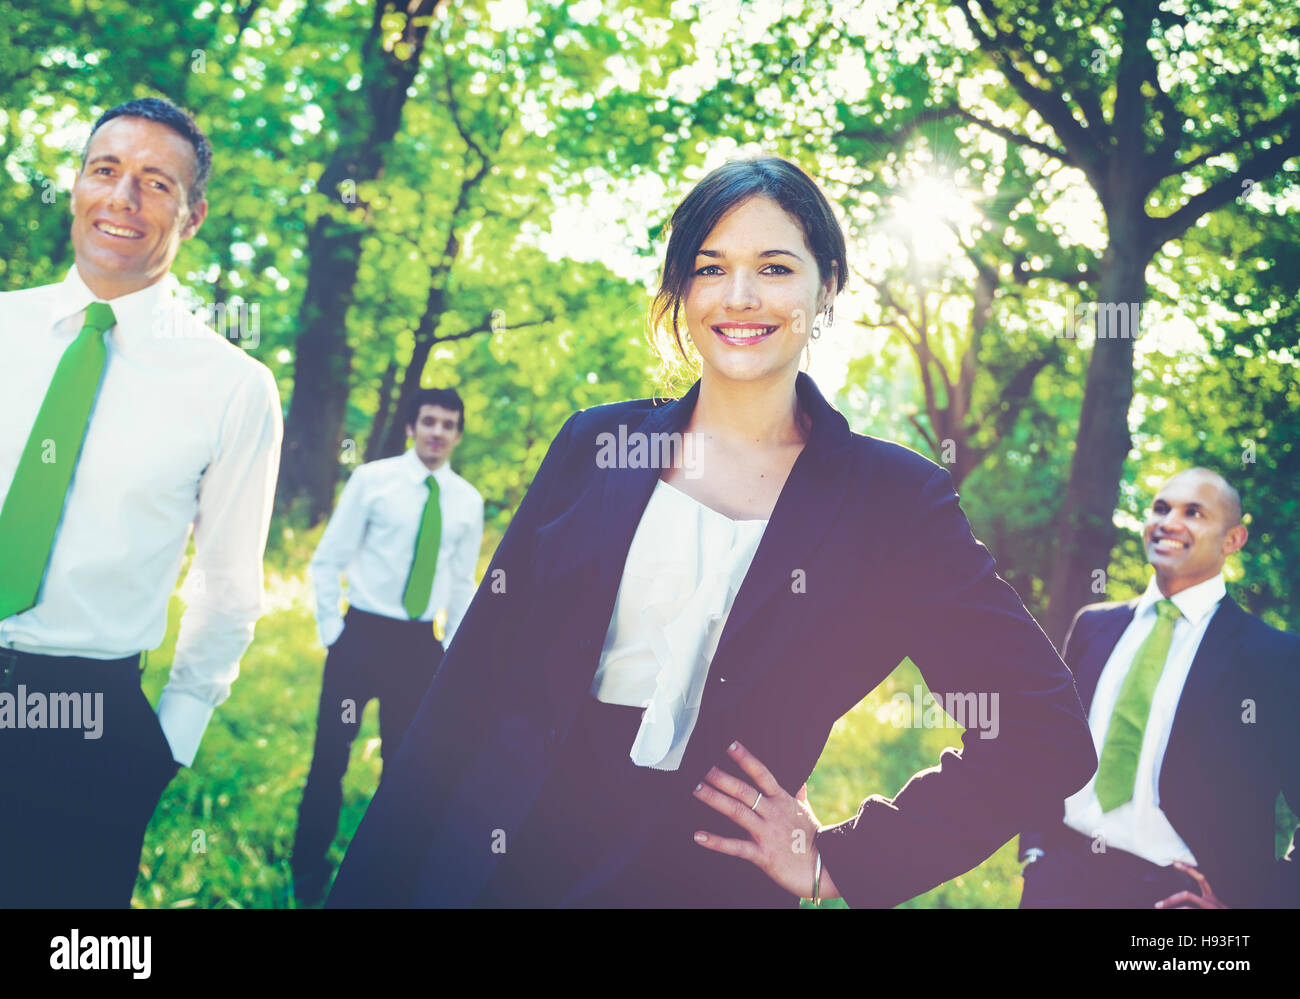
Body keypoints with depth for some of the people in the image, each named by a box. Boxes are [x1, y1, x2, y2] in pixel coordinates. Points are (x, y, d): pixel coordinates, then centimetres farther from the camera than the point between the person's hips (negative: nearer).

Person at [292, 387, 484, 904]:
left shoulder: (468, 501, 4)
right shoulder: (372, 479, -5)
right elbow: (327, 560, -2)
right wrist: (331, 632, -5)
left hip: (420, 644, 3)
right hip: (361, 634, -3)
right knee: (330, 755, 0)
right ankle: (308, 877, 15)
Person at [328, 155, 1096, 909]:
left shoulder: (891, 500, -4)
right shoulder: (596, 446, 3)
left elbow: (1046, 732, -4)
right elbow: (478, 675, 4)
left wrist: (838, 863, -6)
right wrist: (370, 884, 0)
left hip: (705, 881, -2)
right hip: (501, 862, 2)